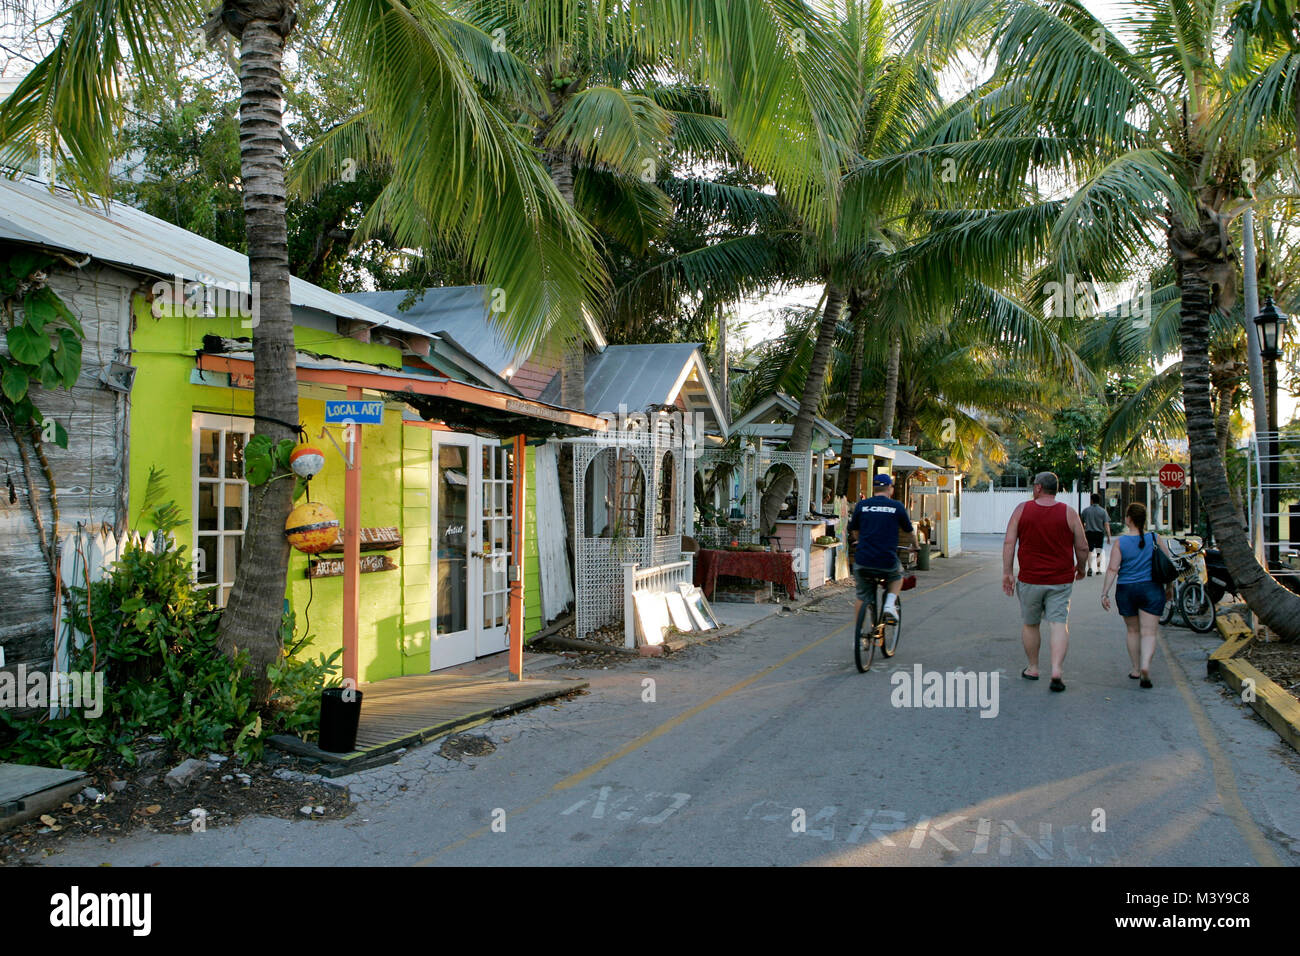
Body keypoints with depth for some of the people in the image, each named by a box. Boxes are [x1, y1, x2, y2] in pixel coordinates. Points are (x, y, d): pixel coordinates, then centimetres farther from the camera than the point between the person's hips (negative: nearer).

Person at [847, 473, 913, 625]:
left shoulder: (861, 505, 6)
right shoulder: (897, 506, 3)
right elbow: (909, 531, 15)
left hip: (862, 561, 1)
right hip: (887, 561, -1)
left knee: (862, 597, 19)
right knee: (897, 576, 31)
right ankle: (890, 605, 7)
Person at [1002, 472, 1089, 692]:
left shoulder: (1022, 509, -1)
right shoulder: (1069, 513, -1)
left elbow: (1009, 543, -4)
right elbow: (1082, 547, 2)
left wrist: (1007, 573, 1)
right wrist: (1081, 568, 21)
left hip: (1030, 579, 0)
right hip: (1061, 580, 0)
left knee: (1030, 624, 15)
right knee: (1060, 624, 0)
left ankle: (1033, 668, 26)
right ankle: (1056, 671, -14)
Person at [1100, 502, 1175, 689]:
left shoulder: (1120, 542, -6)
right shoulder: (1155, 538, -1)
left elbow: (1112, 569, -12)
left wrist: (1104, 593, -9)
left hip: (1126, 590, 0)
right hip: (1152, 590, 0)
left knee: (1133, 631, 16)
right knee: (1149, 633, -1)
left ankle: (1136, 669, 21)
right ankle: (1145, 666, -22)